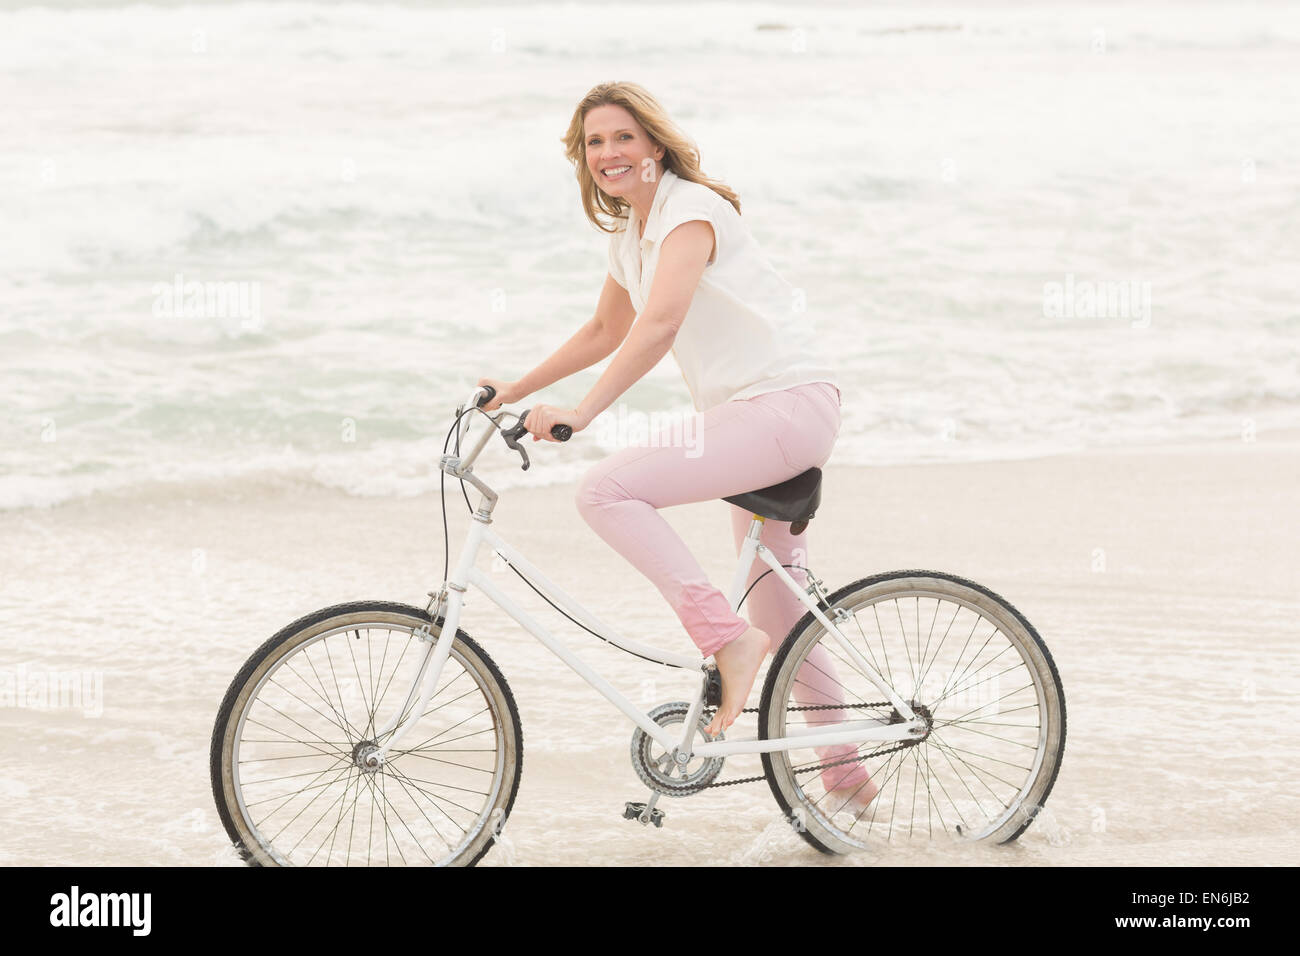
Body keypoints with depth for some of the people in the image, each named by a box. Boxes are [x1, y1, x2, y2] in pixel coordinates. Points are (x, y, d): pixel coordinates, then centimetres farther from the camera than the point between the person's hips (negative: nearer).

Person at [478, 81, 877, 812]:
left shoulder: (690, 209, -13)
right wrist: (516, 389, 26)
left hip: (789, 402, -10)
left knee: (608, 489, -24)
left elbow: (660, 323, -28)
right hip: (746, 413, 10)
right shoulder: (632, 235, 15)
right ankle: (847, 771, 28)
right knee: (782, 613, 15)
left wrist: (581, 413, -35)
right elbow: (607, 332, 31)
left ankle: (728, 637, -20)